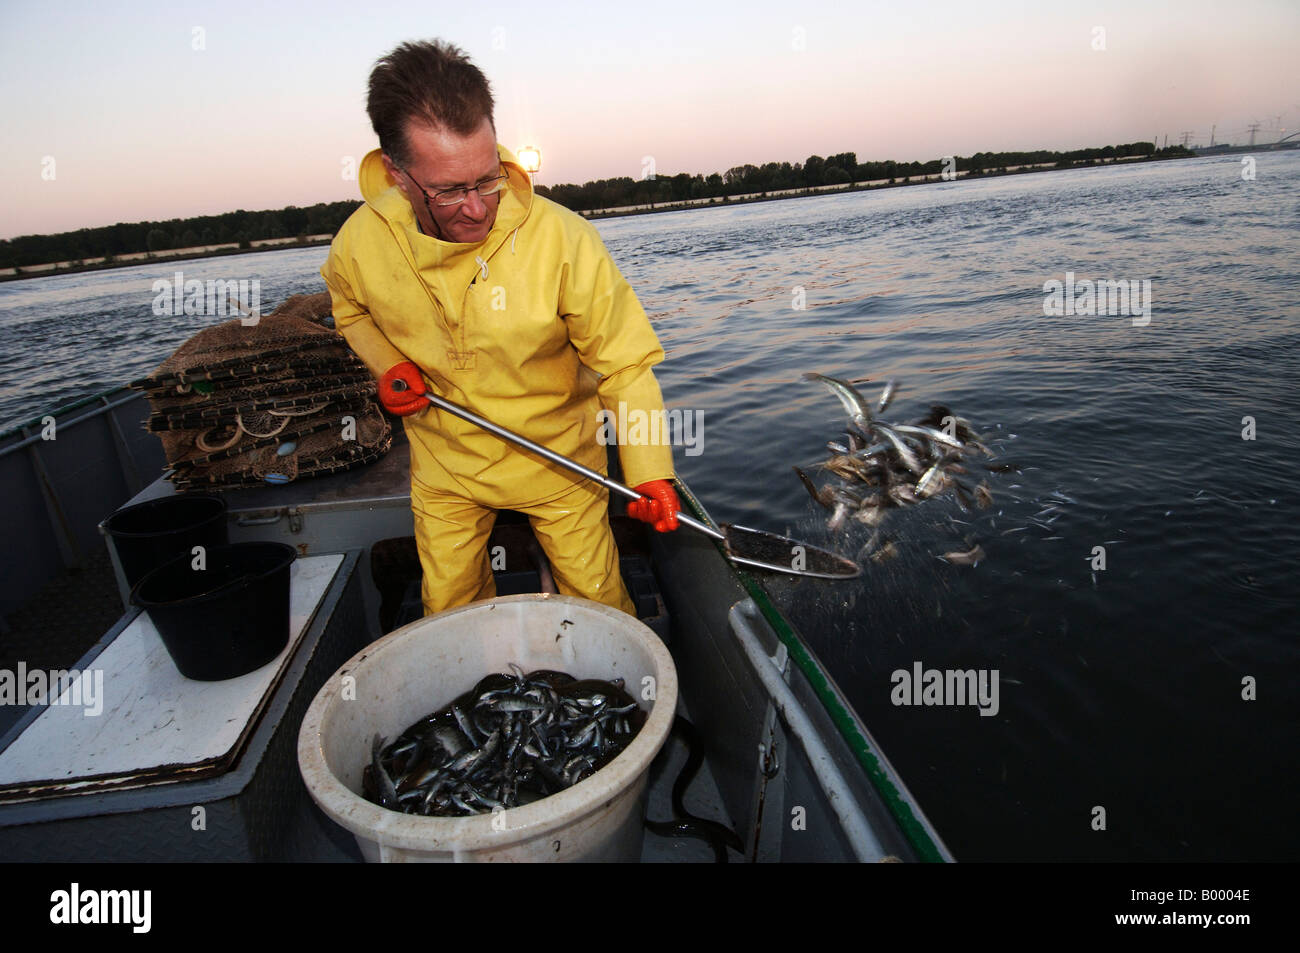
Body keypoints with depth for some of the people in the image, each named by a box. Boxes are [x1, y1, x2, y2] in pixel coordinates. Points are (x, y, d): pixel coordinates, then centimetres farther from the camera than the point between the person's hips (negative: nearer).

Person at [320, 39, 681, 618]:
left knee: (596, 601, 13)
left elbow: (626, 363, -19)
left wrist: (649, 469, -25)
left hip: (558, 459, -2)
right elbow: (350, 307, 10)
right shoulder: (360, 244, -16)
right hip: (444, 465, 3)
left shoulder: (562, 239, -27)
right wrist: (386, 363, -9)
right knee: (449, 611, 19)